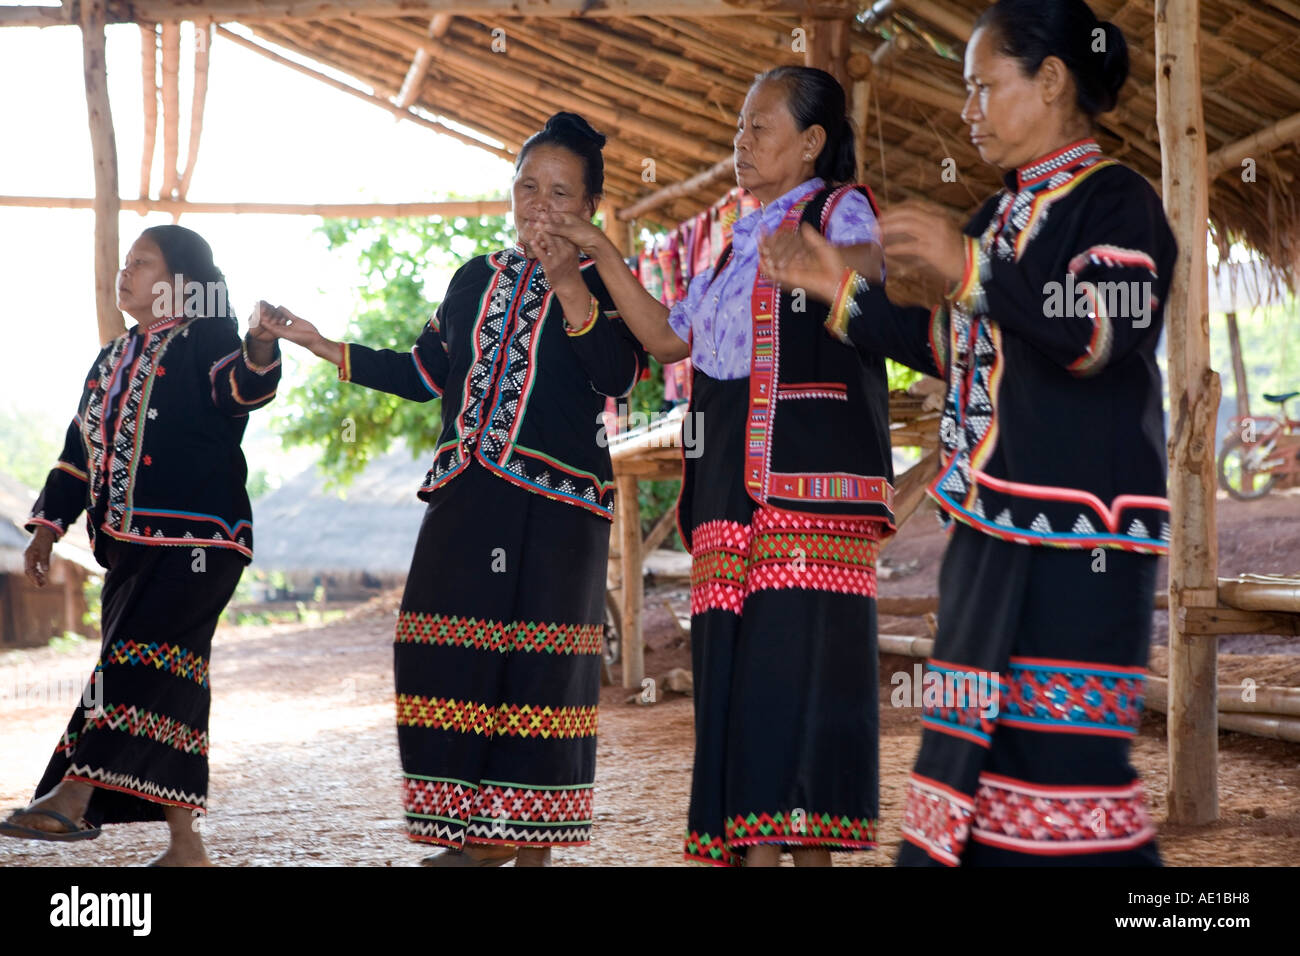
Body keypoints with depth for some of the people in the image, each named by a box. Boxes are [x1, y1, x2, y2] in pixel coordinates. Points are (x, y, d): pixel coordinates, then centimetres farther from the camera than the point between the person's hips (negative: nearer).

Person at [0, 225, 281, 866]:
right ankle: (185, 847, 7)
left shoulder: (203, 342, 0)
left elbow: (242, 387, -21)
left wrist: (260, 346, -42)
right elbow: (79, 452, 25)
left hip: (196, 542, -7)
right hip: (131, 545, 7)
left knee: (142, 658, -19)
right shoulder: (112, 362, 22)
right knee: (166, 681, 5)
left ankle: (72, 796, -24)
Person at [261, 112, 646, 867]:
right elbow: (427, 375, 21)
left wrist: (568, 285, -23)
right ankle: (477, 832, 11)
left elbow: (619, 374, -15)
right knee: (445, 660, 1)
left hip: (556, 501, -5)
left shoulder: (601, 284, 2)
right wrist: (322, 345, 18)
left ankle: (535, 838, 4)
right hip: (466, 497, 5)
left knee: (541, 666, -7)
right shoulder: (476, 279, 18)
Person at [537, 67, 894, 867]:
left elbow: (866, 264, -20)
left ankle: (811, 840, -14)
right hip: (733, 486, 7)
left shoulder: (839, 208, 4)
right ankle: (748, 844, 2)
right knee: (734, 667, 1)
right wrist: (602, 253, 23)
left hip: (811, 474, -7)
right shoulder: (740, 246, 27)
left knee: (798, 658, -14)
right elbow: (667, 337, 29)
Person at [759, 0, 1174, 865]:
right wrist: (843, 291, 17)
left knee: (1061, 749, -11)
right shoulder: (1008, 213, 19)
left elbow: (1108, 336, -22)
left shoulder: (1114, 200, -7)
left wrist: (970, 270, -32)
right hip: (996, 524, 9)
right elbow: (958, 351, 23)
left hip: (1077, 532, -9)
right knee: (980, 738, 10)